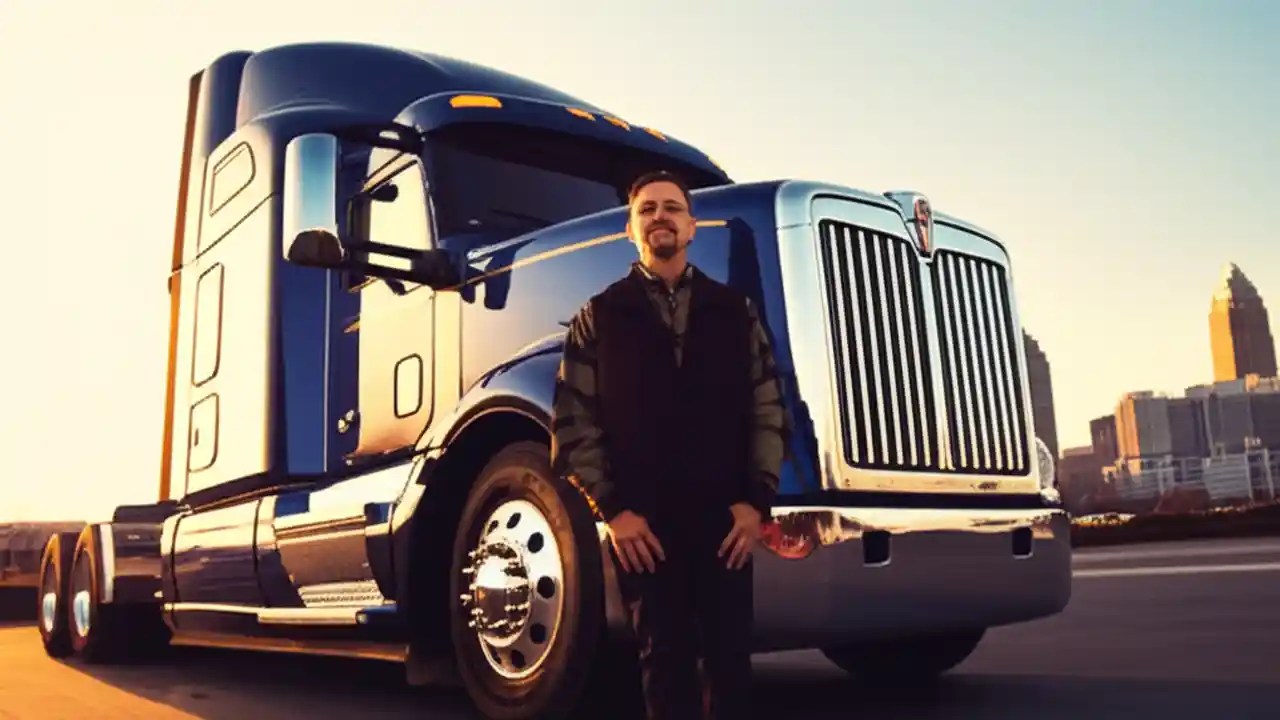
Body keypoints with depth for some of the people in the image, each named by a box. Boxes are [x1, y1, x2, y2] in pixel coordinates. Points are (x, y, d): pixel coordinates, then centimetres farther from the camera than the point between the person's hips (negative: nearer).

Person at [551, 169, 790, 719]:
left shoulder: (736, 312, 10)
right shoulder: (599, 318, 6)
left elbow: (768, 411, 7)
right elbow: (573, 422, 0)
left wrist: (756, 500, -3)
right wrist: (612, 509, -7)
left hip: (724, 517, 1)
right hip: (643, 522, -1)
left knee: (730, 658, 4)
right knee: (664, 660, 5)